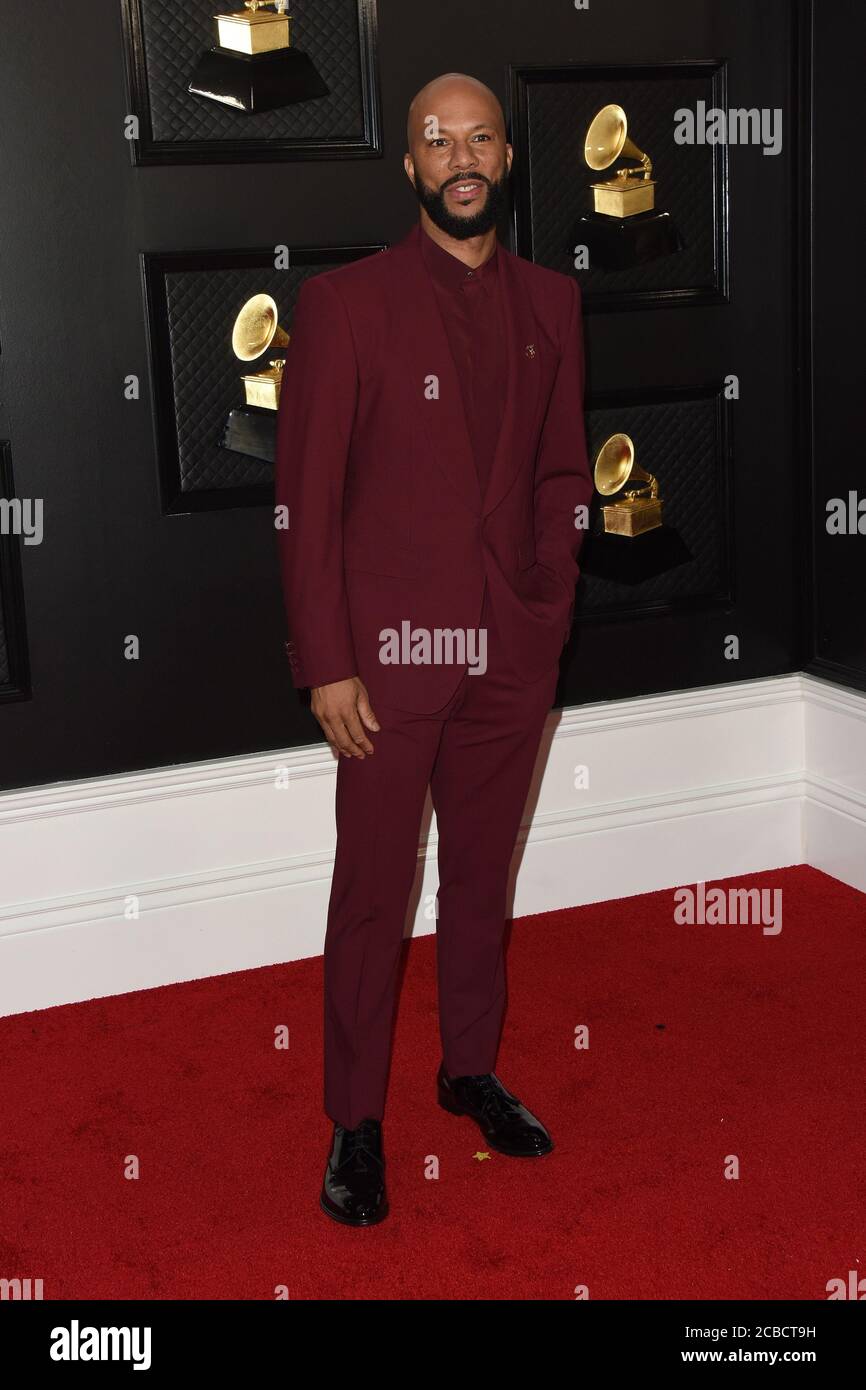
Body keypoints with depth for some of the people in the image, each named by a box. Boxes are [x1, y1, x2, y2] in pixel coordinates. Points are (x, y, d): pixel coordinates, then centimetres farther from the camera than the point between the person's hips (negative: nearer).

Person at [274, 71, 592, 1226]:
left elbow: (560, 474, 13)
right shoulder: (345, 303, -4)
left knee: (483, 874, 16)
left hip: (514, 654, 4)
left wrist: (553, 619, 5)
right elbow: (308, 499, -7)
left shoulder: (549, 302, 9)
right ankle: (355, 1122, 19)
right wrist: (325, 666, -11)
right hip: (391, 652, -4)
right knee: (373, 895, 4)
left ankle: (472, 1072, 34)